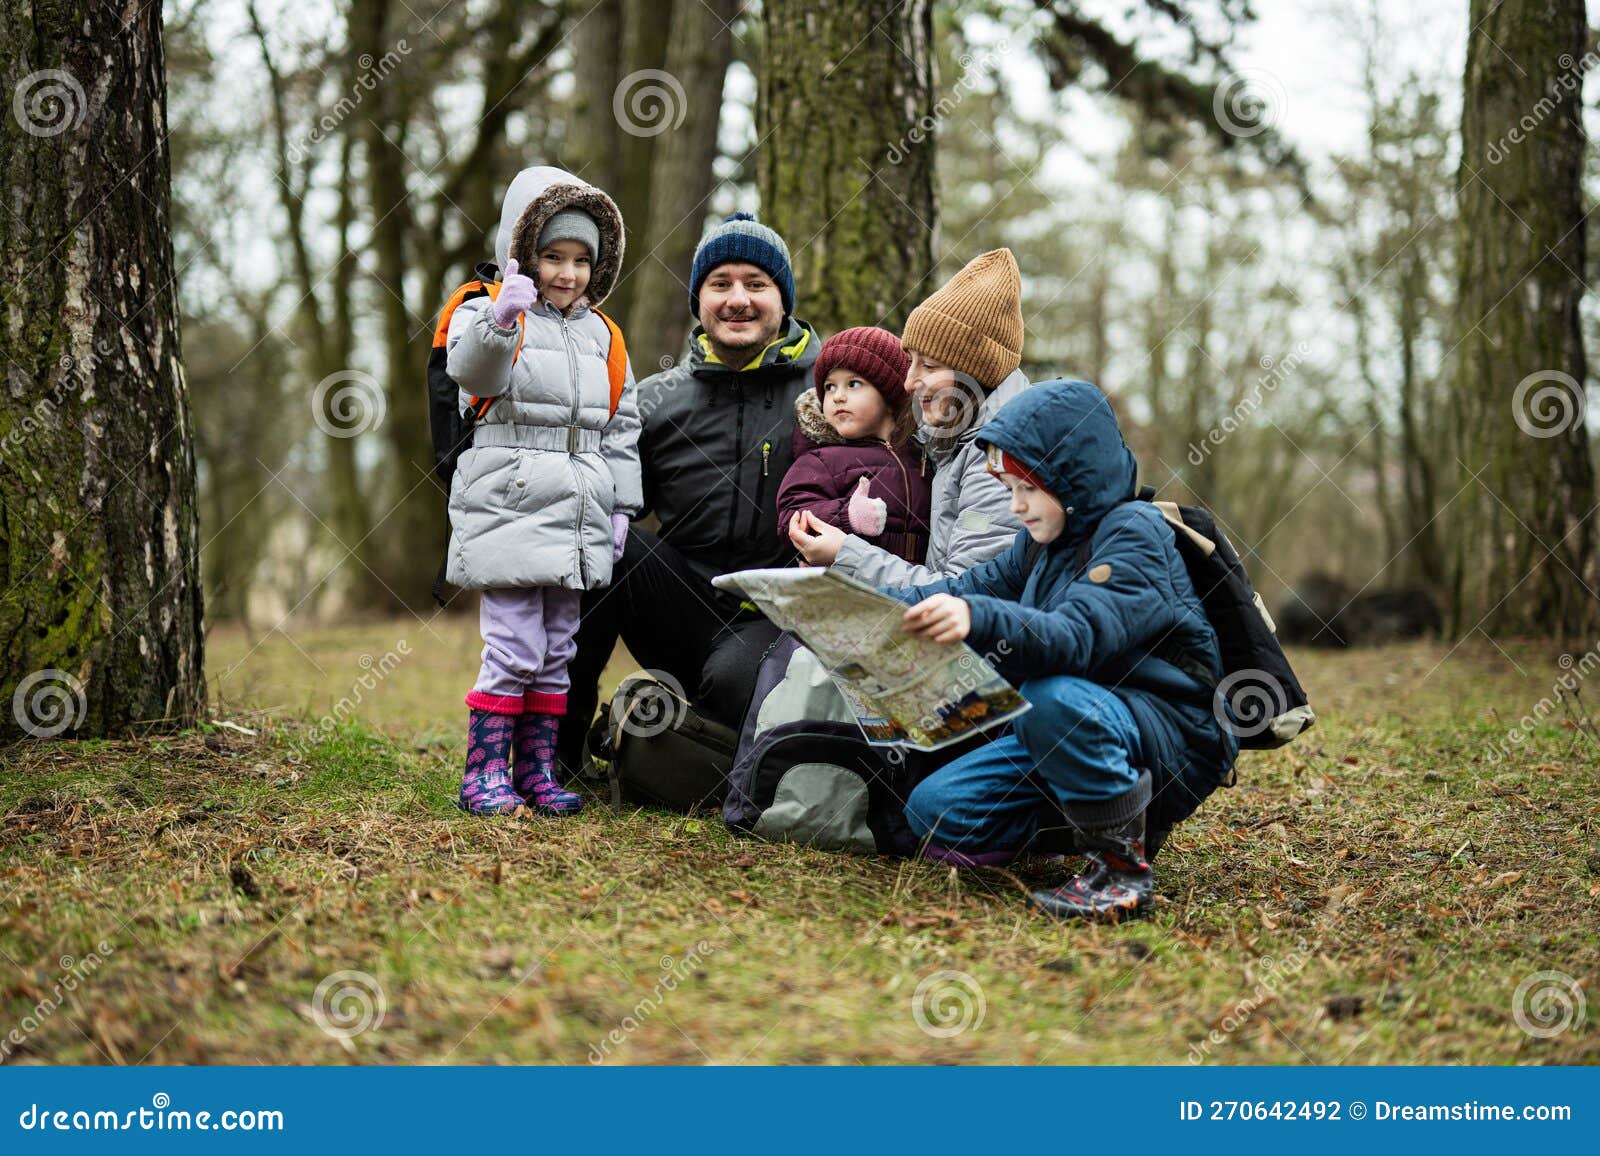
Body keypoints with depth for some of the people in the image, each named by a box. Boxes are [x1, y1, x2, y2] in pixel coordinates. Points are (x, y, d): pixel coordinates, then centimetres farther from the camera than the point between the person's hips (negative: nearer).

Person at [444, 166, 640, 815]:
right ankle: (483, 773, 1)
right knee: (513, 650, -8)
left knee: (556, 653, 11)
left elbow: (622, 426, 19)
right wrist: (501, 320, -42)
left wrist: (620, 506, 13)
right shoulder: (485, 312, -2)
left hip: (577, 519, 6)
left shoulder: (600, 334, 16)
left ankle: (537, 769, 19)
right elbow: (473, 371, -24)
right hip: (508, 511, -6)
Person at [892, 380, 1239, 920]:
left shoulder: (1135, 535, -18)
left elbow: (1078, 638, -34)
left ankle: (1122, 867, -22)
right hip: (1070, 732, 8)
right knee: (933, 811, -5)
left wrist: (978, 619, -52)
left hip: (1168, 734, -8)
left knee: (1053, 698, -40)